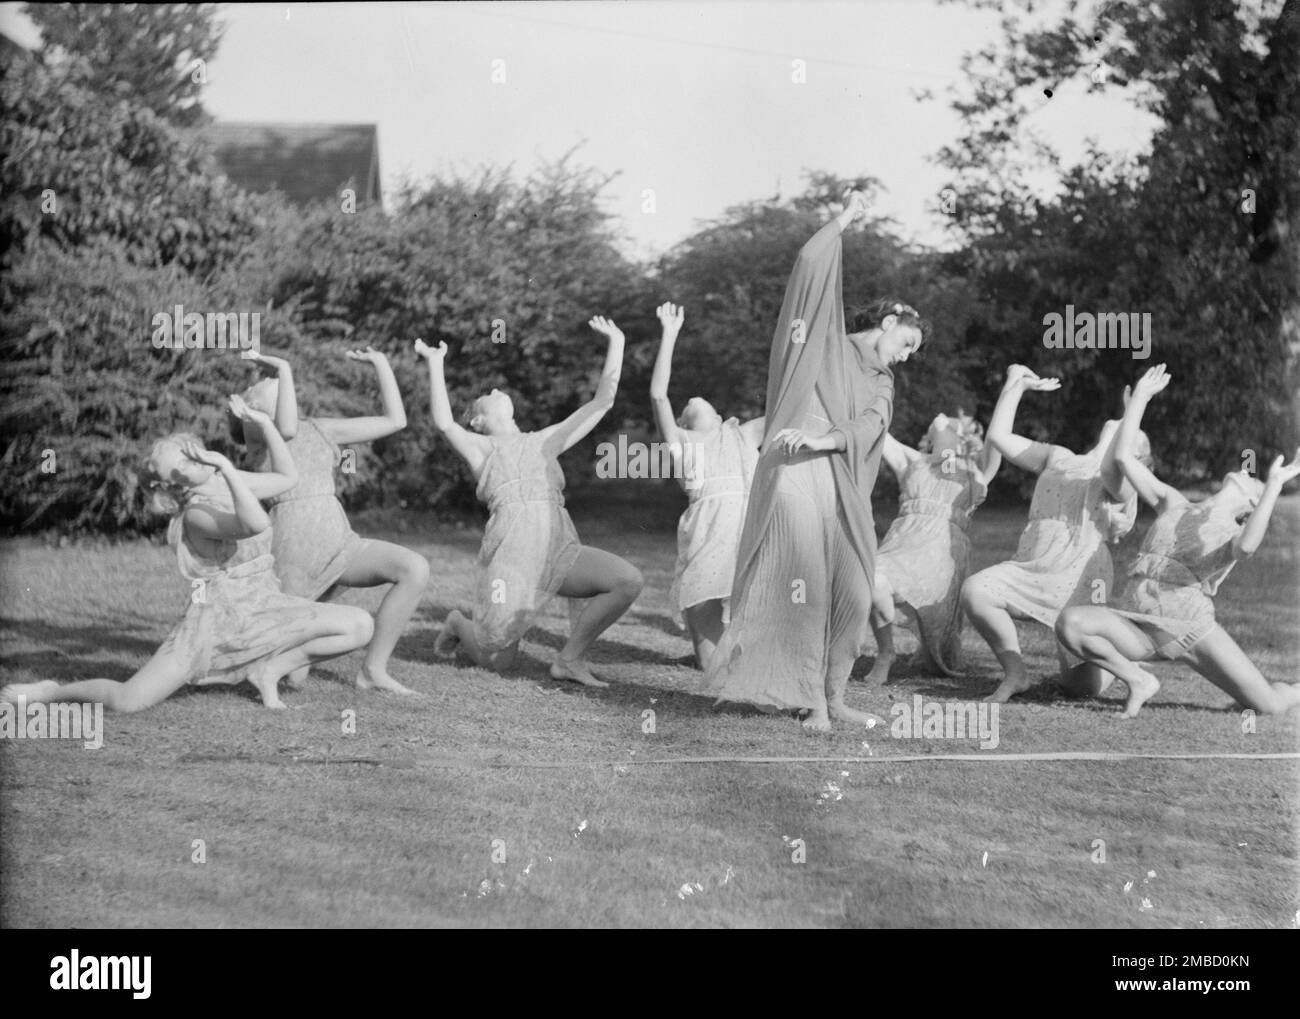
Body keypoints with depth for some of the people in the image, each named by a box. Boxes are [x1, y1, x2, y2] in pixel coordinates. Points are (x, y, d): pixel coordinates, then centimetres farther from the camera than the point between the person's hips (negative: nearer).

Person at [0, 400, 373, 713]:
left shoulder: (229, 482, 5)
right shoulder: (197, 514, -18)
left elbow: (286, 478, 20)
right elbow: (255, 525, -35)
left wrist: (263, 424, 9)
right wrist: (228, 469, -37)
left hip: (264, 612, 7)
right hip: (216, 622, -7)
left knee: (361, 626, -13)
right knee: (128, 702, -16)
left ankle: (270, 669, 3)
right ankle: (55, 691, 16)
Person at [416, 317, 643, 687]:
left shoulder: (545, 441, 28)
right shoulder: (478, 447, 16)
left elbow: (602, 401, 24)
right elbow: (443, 422, -6)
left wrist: (616, 343, 21)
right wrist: (435, 363, -3)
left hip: (560, 549, 4)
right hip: (512, 549, -4)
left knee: (628, 580, -20)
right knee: (497, 661, -5)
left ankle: (569, 659, -4)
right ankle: (460, 624, 32)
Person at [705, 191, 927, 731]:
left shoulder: (882, 384, 24)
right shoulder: (826, 339, 11)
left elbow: (869, 428, 2)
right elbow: (810, 266, -2)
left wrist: (822, 438, -16)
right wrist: (844, 220, 7)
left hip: (845, 488, 6)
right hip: (796, 478, -6)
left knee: (852, 594, 0)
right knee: (806, 588, -10)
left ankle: (833, 697, 9)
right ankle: (811, 700, -8)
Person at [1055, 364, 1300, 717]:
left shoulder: (1238, 535, 7)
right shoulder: (1173, 504, 19)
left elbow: (1247, 547, -21)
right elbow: (1123, 456, 17)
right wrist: (1140, 396, 17)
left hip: (1190, 625, -2)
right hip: (1137, 625, 2)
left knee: (1269, 705, -11)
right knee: (1069, 622, -29)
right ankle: (1139, 681, -7)